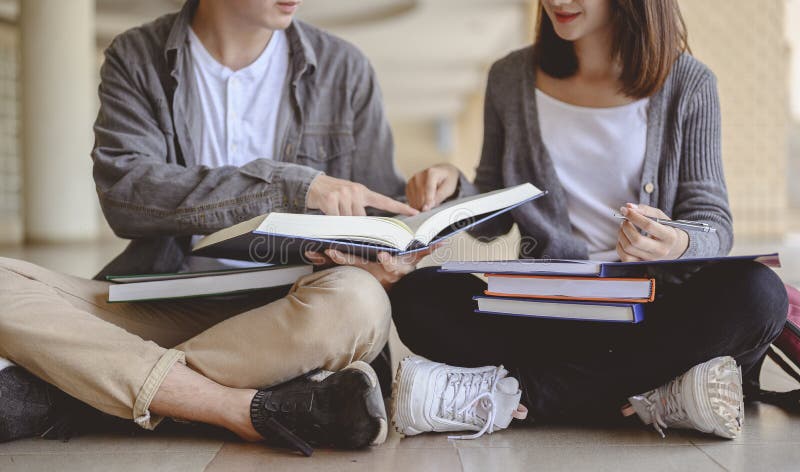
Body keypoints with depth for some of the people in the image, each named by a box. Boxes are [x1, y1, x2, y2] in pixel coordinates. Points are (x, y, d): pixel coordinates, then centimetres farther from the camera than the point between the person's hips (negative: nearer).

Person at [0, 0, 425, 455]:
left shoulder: (344, 68, 8)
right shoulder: (137, 59, 5)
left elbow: (381, 214, 12)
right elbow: (123, 193, -11)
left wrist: (388, 259, -13)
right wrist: (290, 185, -19)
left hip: (288, 317, 0)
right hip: (166, 309, 0)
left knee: (356, 301, -34)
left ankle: (53, 392, -24)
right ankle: (257, 411, -29)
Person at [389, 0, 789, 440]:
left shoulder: (688, 83, 1)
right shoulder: (511, 78, 8)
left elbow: (714, 225, -2)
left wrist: (678, 247, -26)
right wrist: (454, 189, -10)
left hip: (649, 311, -1)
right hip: (544, 307, 1)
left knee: (757, 292, -31)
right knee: (416, 296, -25)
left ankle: (515, 392, -25)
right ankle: (651, 398, -26)